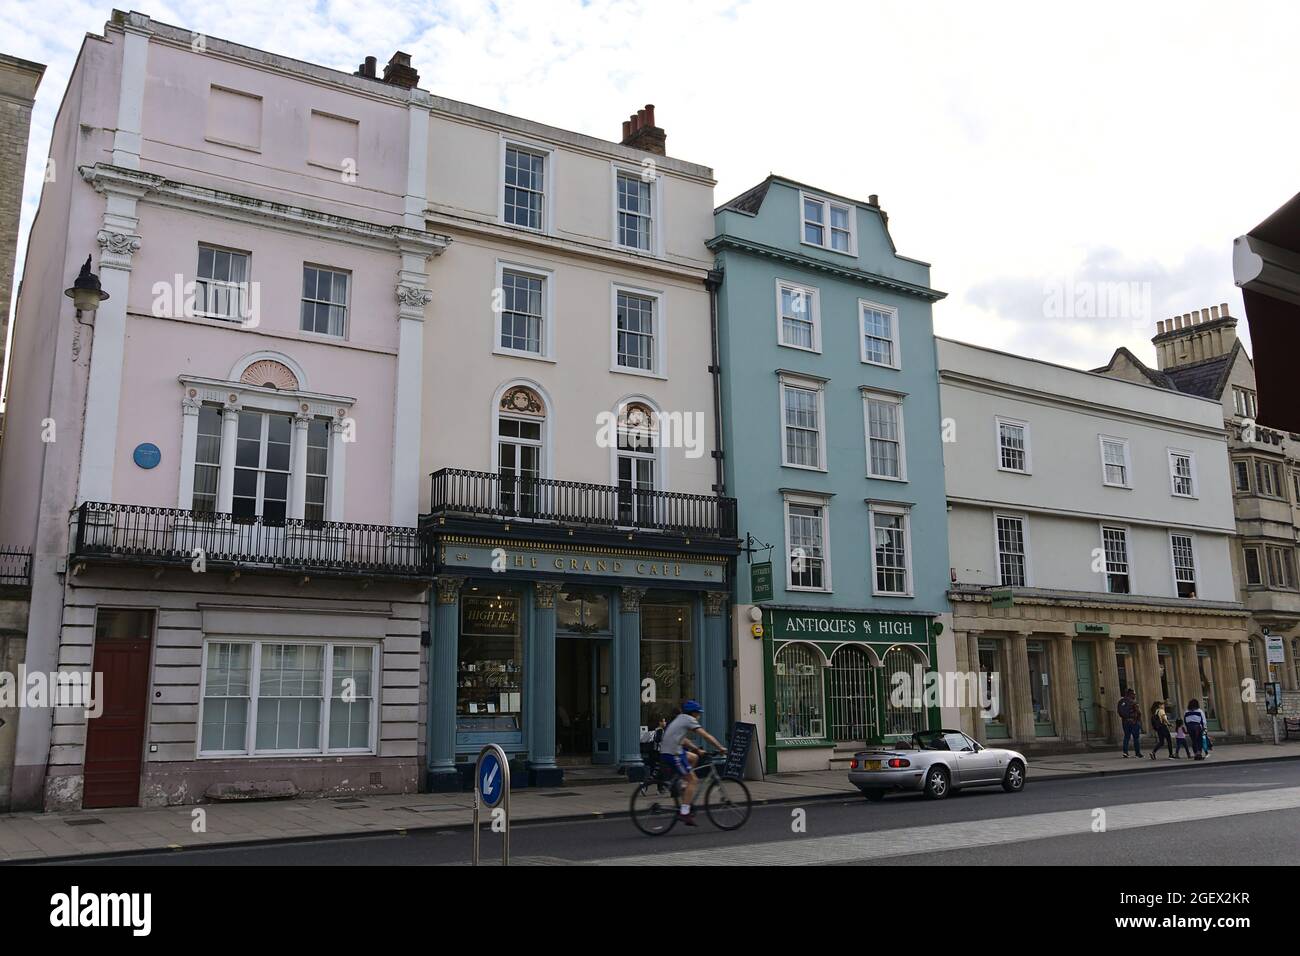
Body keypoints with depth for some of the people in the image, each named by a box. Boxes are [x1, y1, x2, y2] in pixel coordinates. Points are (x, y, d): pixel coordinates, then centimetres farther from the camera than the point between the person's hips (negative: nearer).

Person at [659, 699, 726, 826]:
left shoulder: (680, 719, 24)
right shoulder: (689, 720, -1)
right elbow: (707, 736, -6)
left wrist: (697, 750, 25)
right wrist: (721, 748, 0)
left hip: (664, 751, 9)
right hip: (673, 754, -9)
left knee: (694, 758, 26)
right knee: (692, 780, -3)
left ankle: (683, 787, 19)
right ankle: (685, 813, -8)